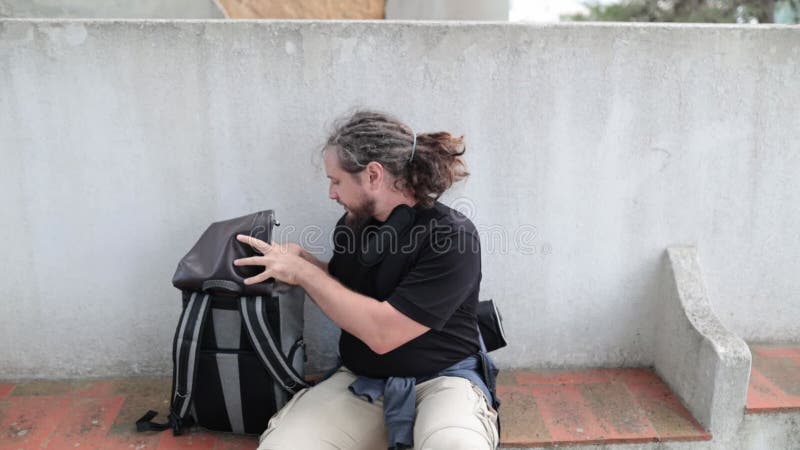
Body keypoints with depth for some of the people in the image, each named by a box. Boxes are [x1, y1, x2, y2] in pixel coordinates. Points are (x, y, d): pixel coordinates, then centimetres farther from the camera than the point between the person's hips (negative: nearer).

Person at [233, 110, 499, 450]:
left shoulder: (452, 237, -17)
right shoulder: (352, 223, 2)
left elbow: (382, 333, -22)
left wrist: (303, 272, -15)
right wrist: (298, 259, 1)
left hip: (441, 378, -5)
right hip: (360, 381, 5)